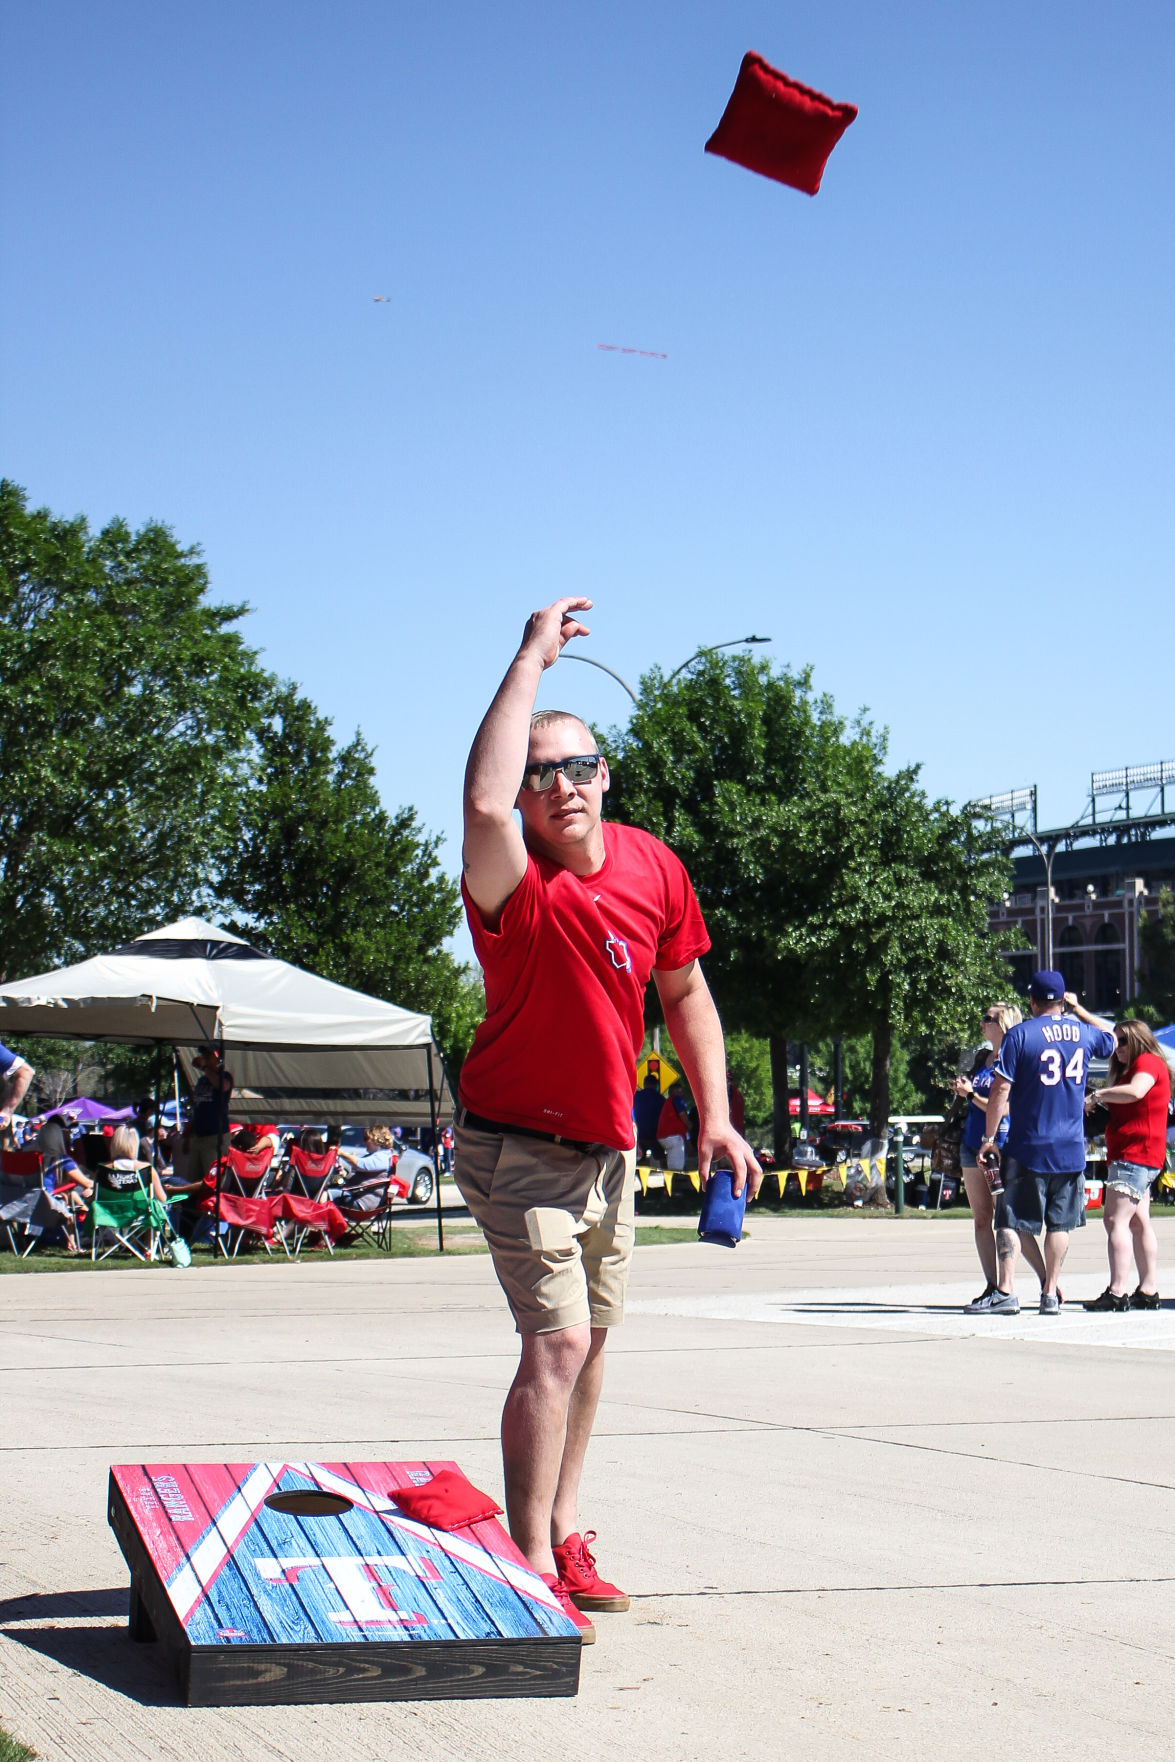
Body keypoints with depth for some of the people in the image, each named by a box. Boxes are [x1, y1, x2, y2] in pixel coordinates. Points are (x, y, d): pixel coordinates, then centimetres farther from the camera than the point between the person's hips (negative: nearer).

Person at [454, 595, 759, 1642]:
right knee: (557, 1341, -16)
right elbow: (483, 803, -45)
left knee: (591, 1339, 15)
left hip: (610, 1147, 7)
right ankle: (532, 1567, -10)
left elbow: (685, 993, 10)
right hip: (519, 1148, -6)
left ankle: (565, 1536, 29)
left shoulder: (655, 871, -4)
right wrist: (531, 661, -37)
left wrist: (716, 1119, 4)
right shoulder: (517, 884, -22)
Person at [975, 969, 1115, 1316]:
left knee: (1012, 1222, 0)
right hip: (1071, 1149, 4)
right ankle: (1050, 1295, 9)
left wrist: (989, 1137, -4)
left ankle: (1006, 1292, -10)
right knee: (1060, 1223, 9)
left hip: (1028, 1147, -3)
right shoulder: (1083, 1032, 5)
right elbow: (1112, 1040, 29)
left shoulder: (1019, 1035, -8)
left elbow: (1001, 1089, -11)